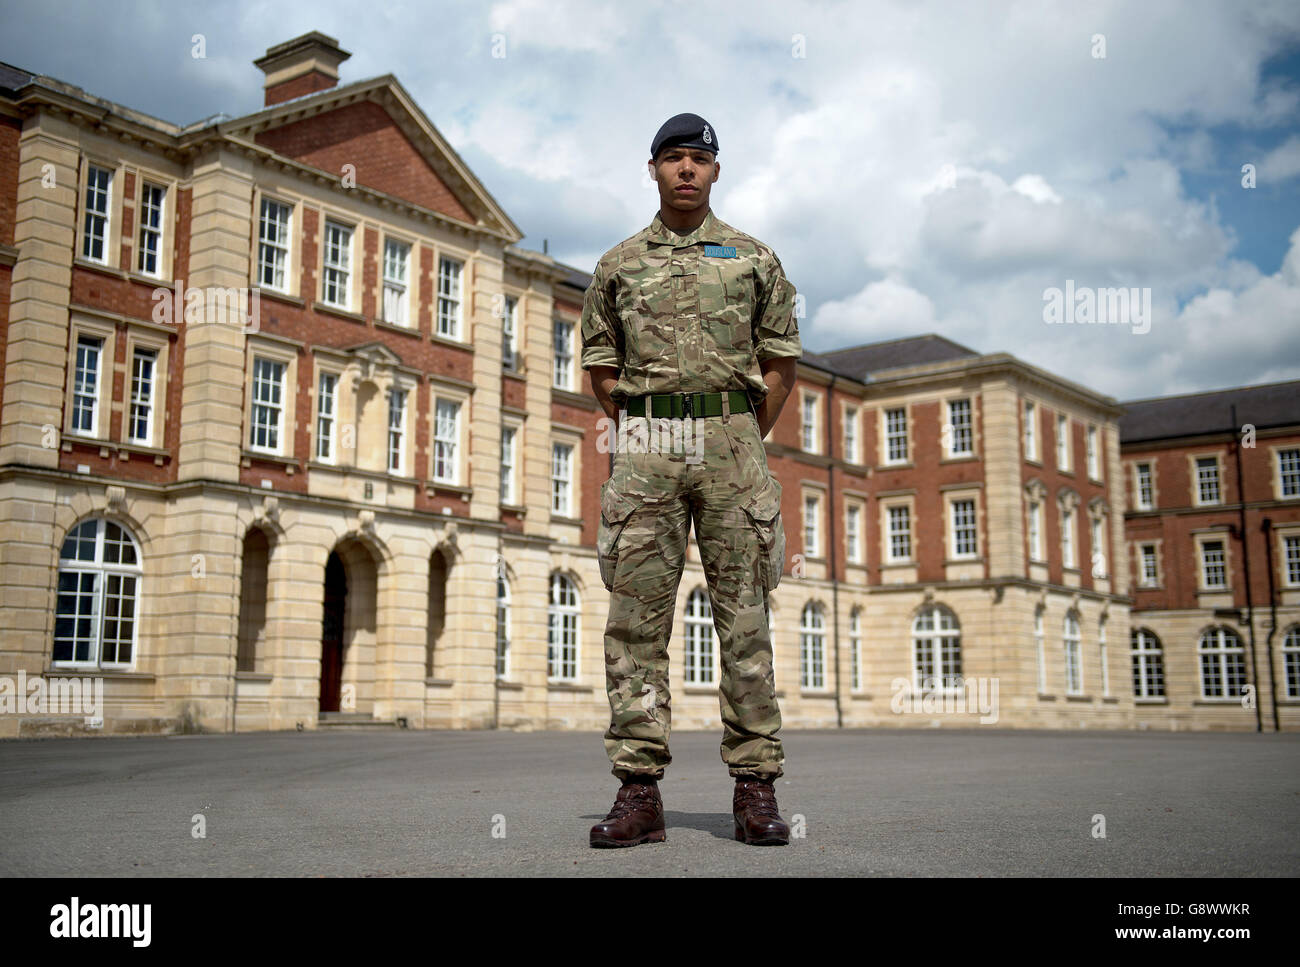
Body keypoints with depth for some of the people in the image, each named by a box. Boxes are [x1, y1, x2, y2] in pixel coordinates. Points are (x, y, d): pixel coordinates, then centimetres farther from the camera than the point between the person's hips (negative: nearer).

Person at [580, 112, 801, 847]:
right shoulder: (619, 265, 14)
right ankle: (641, 790, -1)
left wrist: (742, 446, 6)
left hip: (731, 439, 0)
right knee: (637, 616, -4)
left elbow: (781, 366, 12)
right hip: (645, 449, 1)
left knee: (744, 616, -2)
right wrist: (644, 435, 7)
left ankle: (756, 787, 4)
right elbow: (602, 369, 16)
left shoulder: (754, 258, 13)